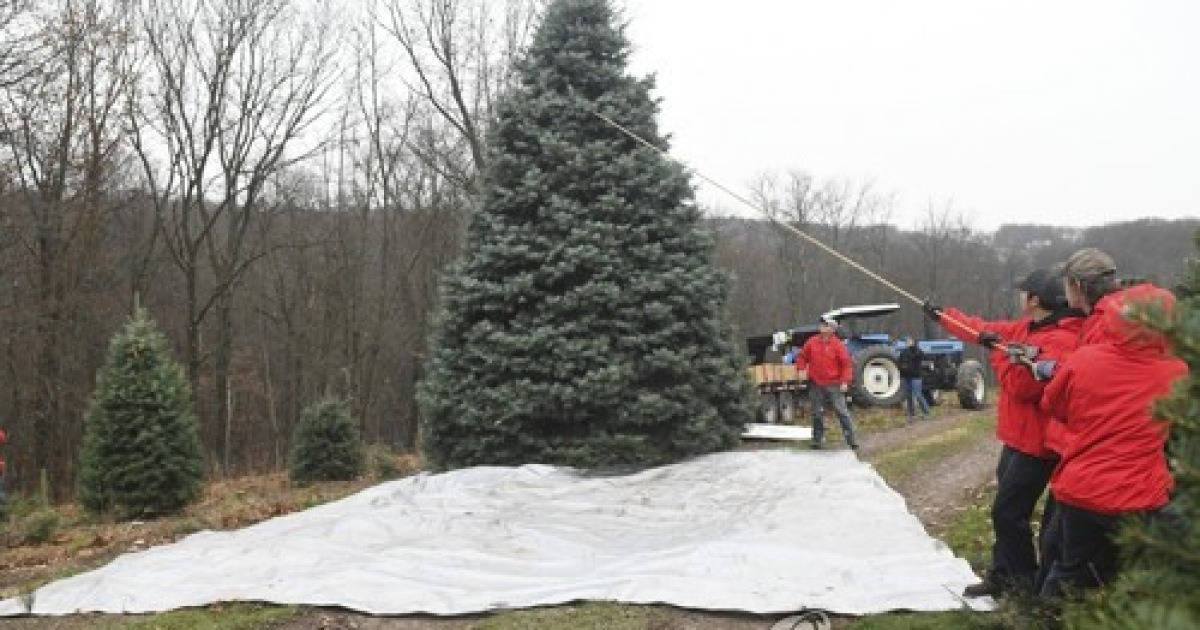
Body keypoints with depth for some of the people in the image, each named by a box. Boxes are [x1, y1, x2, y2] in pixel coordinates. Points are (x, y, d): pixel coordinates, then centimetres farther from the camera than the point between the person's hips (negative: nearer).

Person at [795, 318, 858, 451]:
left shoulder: (837, 345, -5)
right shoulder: (812, 342, 5)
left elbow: (847, 364, -5)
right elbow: (802, 357, 16)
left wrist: (845, 381, -11)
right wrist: (801, 369, 0)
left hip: (833, 385, -3)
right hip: (816, 385, 3)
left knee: (842, 412, -5)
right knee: (817, 414, 10)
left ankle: (852, 440, 0)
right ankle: (818, 440, 21)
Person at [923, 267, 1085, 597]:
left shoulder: (1062, 340, -23)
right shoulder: (1027, 328, 6)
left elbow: (1023, 386, -27)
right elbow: (985, 330, 18)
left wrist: (1002, 350, -16)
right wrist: (943, 316, 24)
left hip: (1035, 444, -10)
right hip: (1017, 437, 10)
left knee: (1008, 513, -7)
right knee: (1004, 511, 16)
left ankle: (1027, 583, 8)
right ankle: (1002, 576, 28)